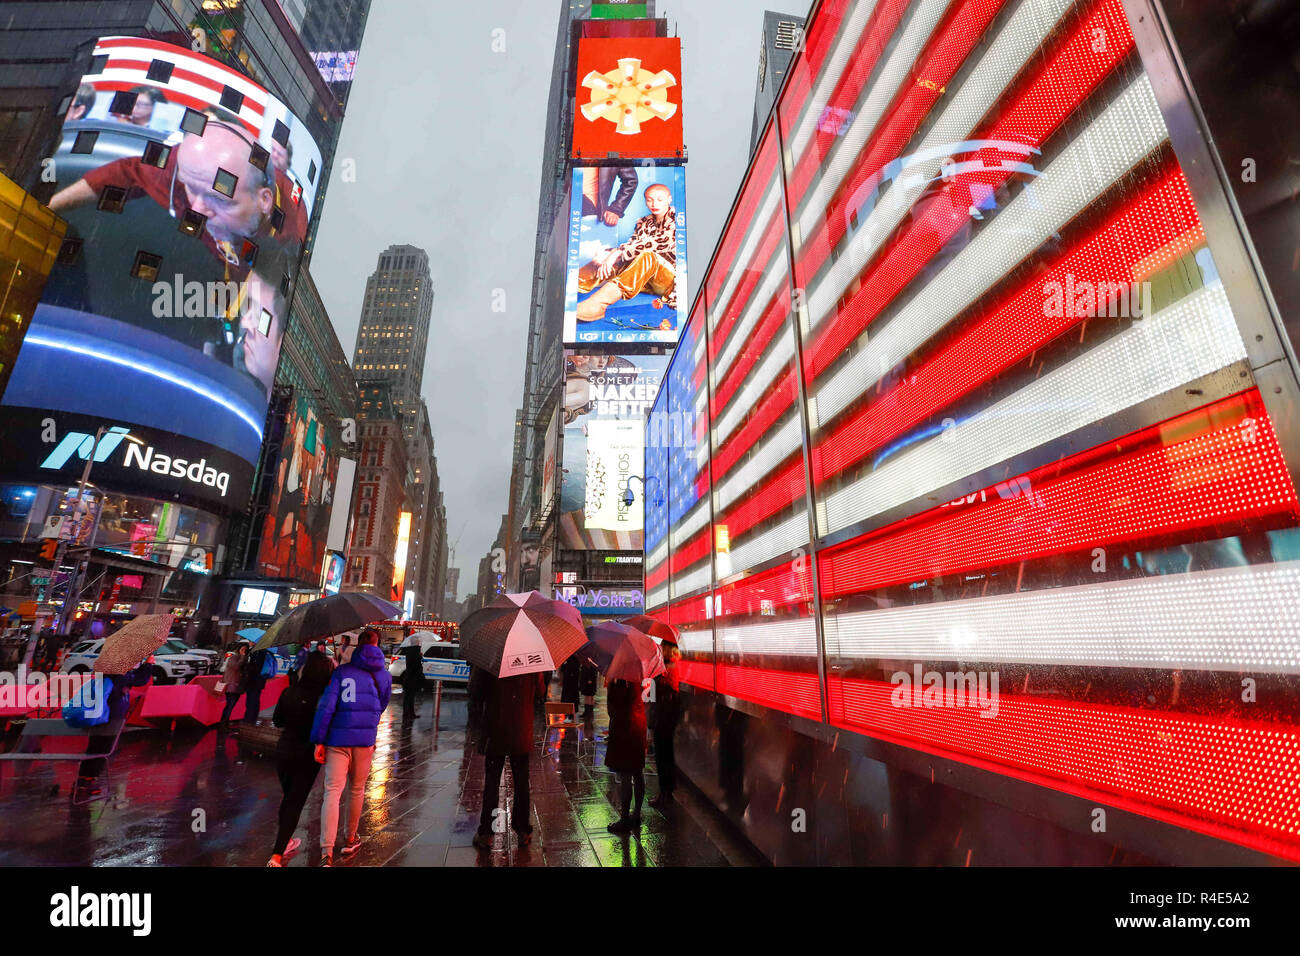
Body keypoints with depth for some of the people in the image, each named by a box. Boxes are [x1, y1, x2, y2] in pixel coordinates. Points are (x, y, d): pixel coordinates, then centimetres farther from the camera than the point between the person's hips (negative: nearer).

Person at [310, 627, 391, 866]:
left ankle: (326, 852, -8)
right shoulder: (383, 675, 5)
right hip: (365, 739, 2)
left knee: (332, 792, 0)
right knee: (356, 790, 18)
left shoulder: (341, 671, -2)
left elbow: (326, 706, -7)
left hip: (338, 738, -2)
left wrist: (318, 741, -3)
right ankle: (350, 839, 33)